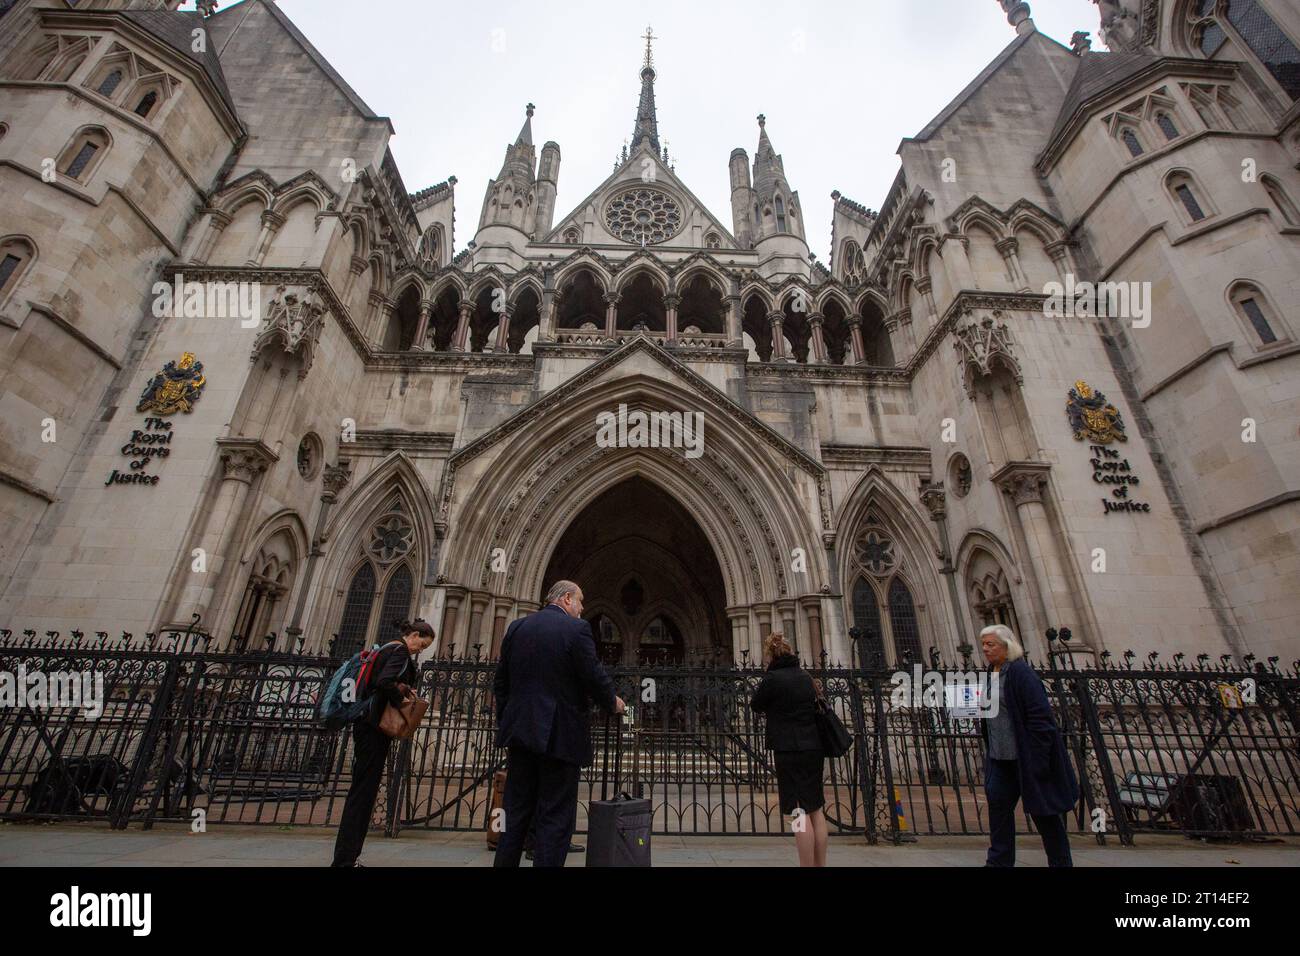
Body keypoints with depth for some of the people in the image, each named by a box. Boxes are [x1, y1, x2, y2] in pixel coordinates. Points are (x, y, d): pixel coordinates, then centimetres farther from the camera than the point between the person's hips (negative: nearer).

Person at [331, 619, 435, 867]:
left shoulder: (389, 648, 18)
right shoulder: (400, 651, -10)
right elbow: (384, 682, -25)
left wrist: (403, 691, 7)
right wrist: (401, 700, -11)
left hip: (370, 724, 10)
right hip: (374, 726, -10)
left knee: (363, 790, 11)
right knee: (363, 790, -6)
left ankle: (347, 857, 16)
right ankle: (345, 858, -3)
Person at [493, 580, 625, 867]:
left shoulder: (517, 627, 7)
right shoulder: (577, 628, -10)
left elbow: (501, 680, 10)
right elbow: (594, 676, -12)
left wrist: (505, 724, 18)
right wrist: (613, 703, 7)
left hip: (520, 732, 6)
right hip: (560, 735, -6)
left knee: (516, 813, 17)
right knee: (556, 817, 5)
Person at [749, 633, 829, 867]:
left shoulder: (772, 678, -12)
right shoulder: (806, 676, 8)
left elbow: (756, 706, 2)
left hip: (790, 751, -7)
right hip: (814, 748, 7)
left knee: (800, 812, -3)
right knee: (816, 809, 13)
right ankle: (820, 864, 20)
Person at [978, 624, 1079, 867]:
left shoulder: (1020, 673, -18)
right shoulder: (992, 674, 8)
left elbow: (1039, 715, -21)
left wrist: (1036, 758, -21)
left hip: (1026, 756, -8)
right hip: (1000, 756, 8)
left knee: (1042, 810, 8)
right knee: (997, 802, 6)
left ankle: (1060, 861, 25)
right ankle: (1000, 860, 15)